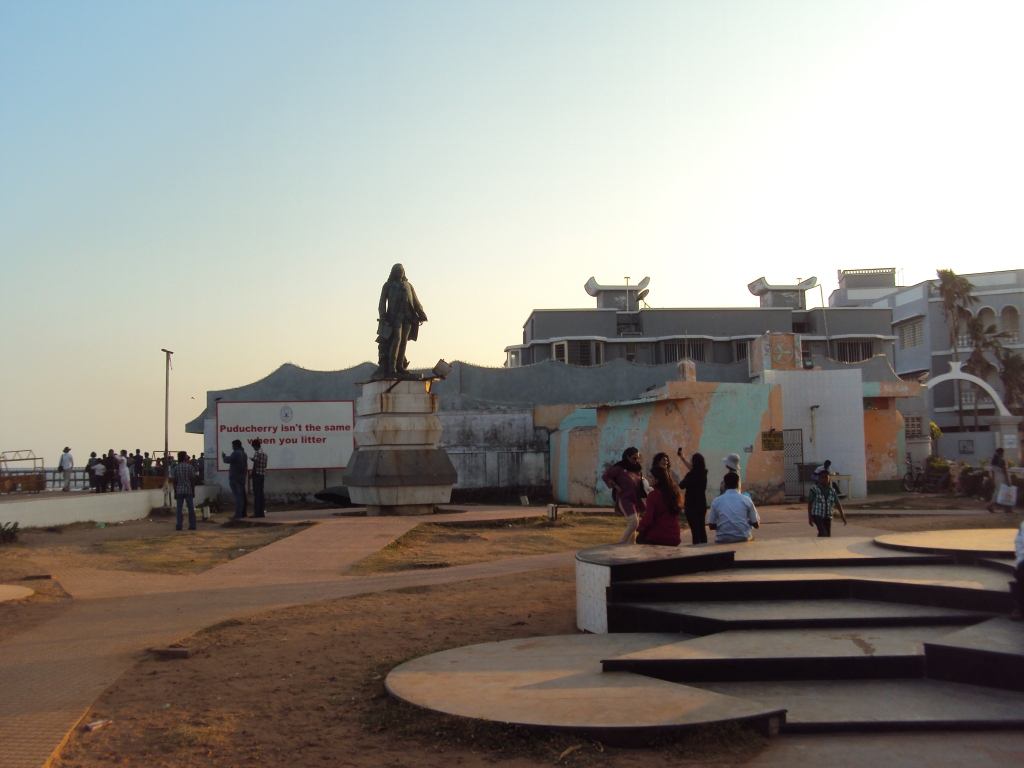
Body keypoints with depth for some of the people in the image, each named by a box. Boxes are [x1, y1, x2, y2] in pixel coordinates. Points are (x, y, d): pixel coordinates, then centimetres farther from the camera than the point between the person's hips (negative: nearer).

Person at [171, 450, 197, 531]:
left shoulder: (176, 468, 1)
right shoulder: (189, 466, -2)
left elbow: (175, 481, 1)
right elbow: (193, 480, -2)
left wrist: (175, 492, 8)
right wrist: (193, 491, 6)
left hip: (179, 491, 1)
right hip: (188, 490, -1)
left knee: (179, 508, 3)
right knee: (191, 508, 5)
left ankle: (178, 526, -1)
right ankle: (192, 525, 5)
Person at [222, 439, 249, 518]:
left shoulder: (236, 453, -14)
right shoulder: (244, 454, 17)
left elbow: (227, 460, -20)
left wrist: (224, 456, 1)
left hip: (235, 478, -9)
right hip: (242, 478, 9)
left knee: (237, 496, -10)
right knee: (242, 496, 12)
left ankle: (238, 515, -12)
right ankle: (243, 513, 16)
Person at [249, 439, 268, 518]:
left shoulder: (257, 453, -12)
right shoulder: (265, 453, 14)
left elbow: (255, 465, -15)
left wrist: (251, 474, -7)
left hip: (257, 475, -8)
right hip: (263, 475, 8)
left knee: (256, 494, -6)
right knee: (261, 493, 10)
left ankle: (257, 512, -8)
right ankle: (262, 512, 10)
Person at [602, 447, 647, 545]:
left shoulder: (638, 469, 8)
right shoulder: (620, 468, -11)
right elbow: (605, 476, -7)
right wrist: (616, 486, -11)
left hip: (636, 499, 7)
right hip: (624, 499, -7)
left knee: (631, 524, 11)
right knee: (634, 522, -19)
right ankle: (621, 544, -8)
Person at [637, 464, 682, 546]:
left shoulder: (653, 495, -14)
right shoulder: (674, 493, 3)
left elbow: (647, 519, -16)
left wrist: (639, 527, 4)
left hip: (657, 539, -5)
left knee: (640, 539, 23)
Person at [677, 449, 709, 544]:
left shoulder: (691, 475, -19)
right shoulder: (703, 473, 3)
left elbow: (681, 486, -7)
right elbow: (693, 469, 23)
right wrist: (682, 458, 31)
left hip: (691, 505, -7)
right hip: (702, 504, 7)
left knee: (694, 529, -6)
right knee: (702, 528, 17)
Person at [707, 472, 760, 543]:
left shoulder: (717, 501, -2)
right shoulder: (746, 500, -2)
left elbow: (711, 526, 3)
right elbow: (756, 524, 3)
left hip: (723, 540, 0)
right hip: (743, 538, 0)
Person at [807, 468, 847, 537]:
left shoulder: (832, 491, 5)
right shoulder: (814, 489, -8)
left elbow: (837, 504, 3)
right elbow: (809, 504, -6)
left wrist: (843, 516, -5)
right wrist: (810, 517, -10)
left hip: (827, 517, 5)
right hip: (817, 516, -5)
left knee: (828, 535, 6)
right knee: (823, 532, -22)